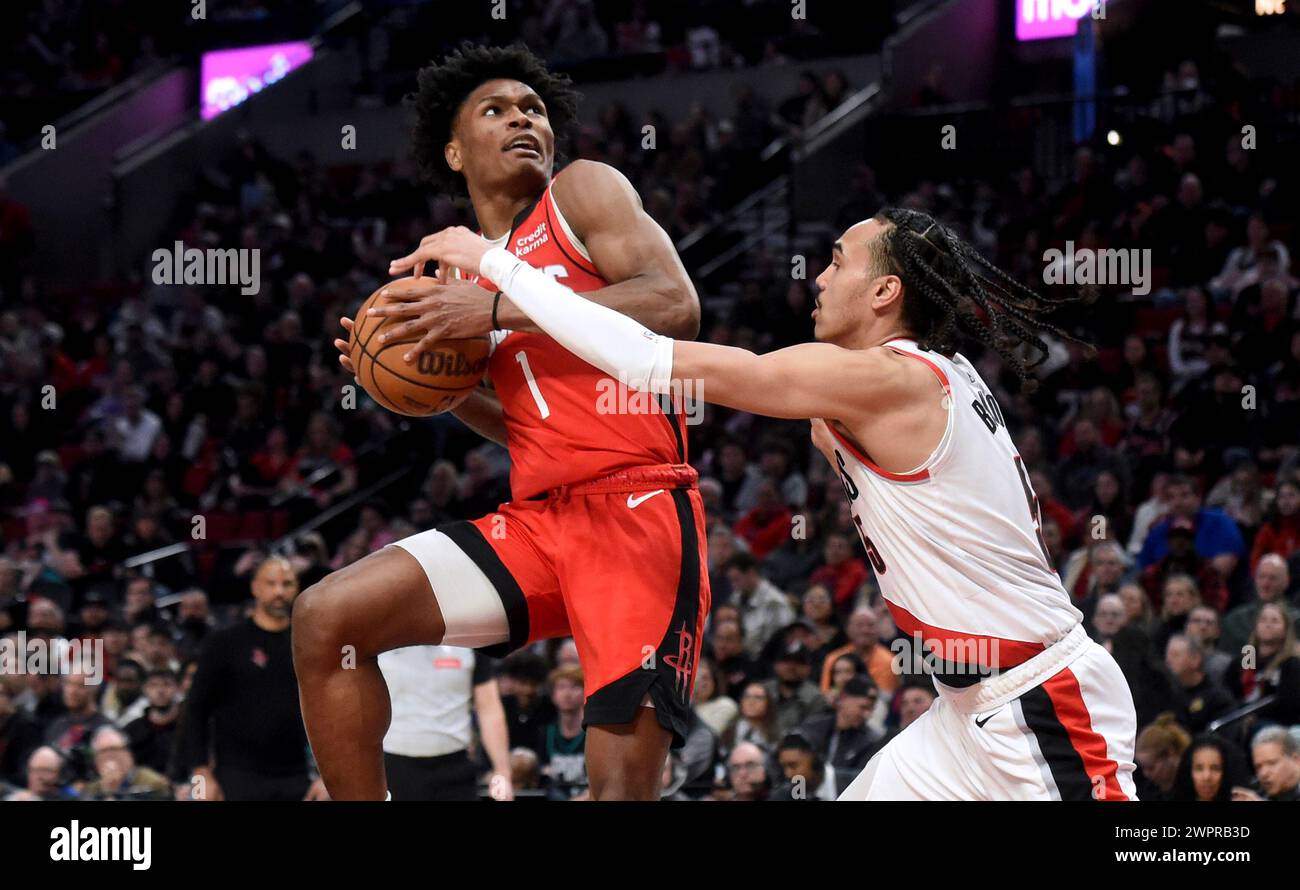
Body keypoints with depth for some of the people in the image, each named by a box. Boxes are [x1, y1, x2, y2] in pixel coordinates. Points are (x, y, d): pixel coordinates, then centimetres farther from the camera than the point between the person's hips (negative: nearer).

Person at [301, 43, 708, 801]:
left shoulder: (583, 191, 2)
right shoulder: (465, 270, 20)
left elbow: (676, 307, -16)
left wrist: (498, 310, -17)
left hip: (638, 509, -7)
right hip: (540, 518, 7)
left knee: (624, 781, -16)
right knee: (326, 618, -5)